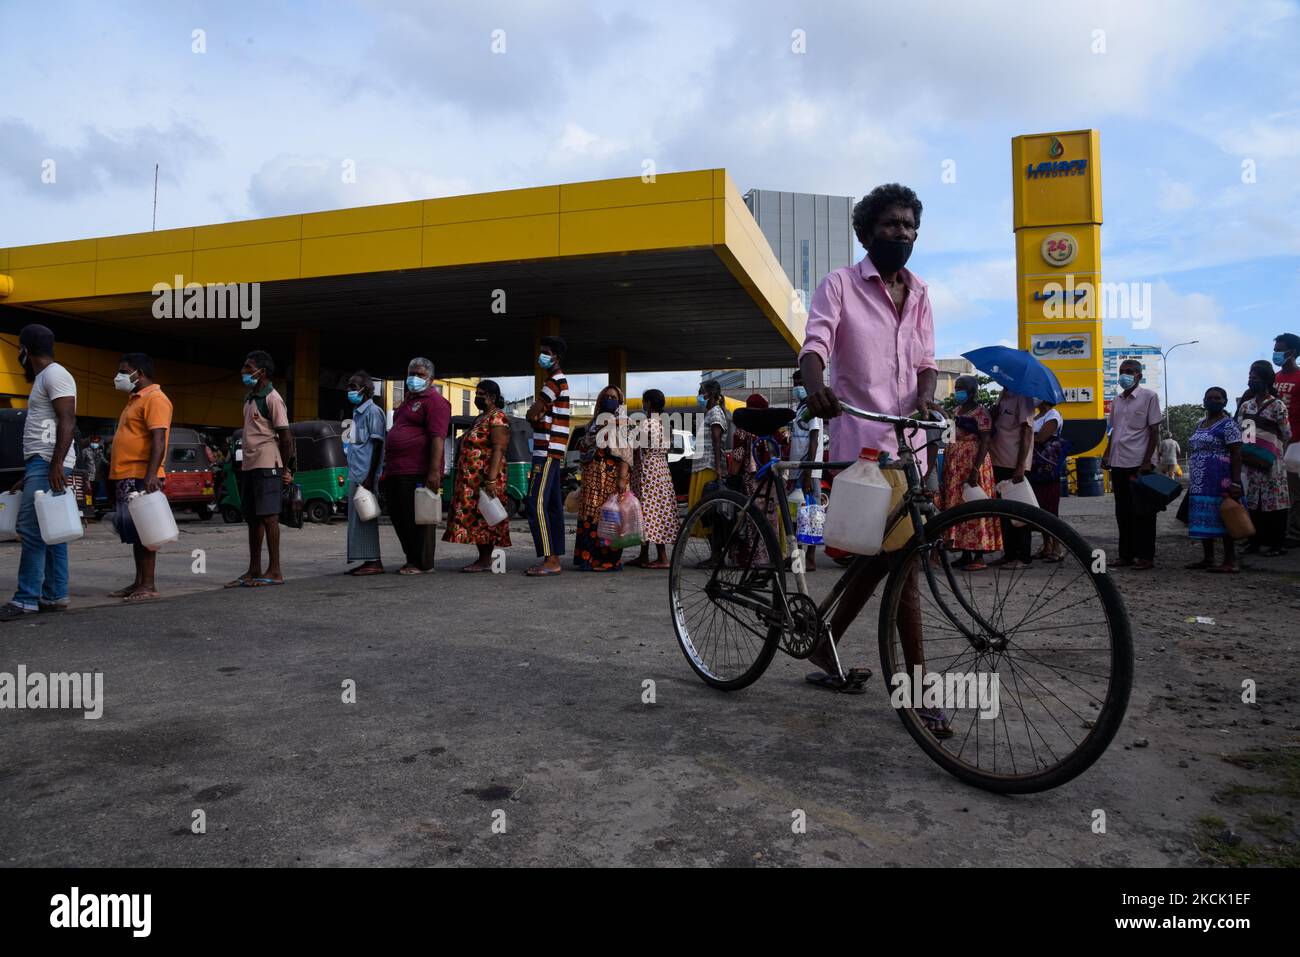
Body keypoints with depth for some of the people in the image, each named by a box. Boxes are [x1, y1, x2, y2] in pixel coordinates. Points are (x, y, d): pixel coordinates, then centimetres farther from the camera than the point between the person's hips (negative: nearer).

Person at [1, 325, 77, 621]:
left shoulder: (54, 375, -8)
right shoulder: (43, 379, 24)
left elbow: (67, 422, -19)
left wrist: (56, 465, -26)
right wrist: (27, 477, 24)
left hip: (49, 464, -10)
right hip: (42, 464, 10)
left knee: (32, 530, -13)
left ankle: (26, 599, -12)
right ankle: (55, 596, 9)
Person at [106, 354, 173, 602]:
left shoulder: (155, 399, -10)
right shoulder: (134, 400, 21)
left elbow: (158, 439, -20)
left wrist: (151, 475, -29)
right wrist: (118, 475, 23)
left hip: (142, 478, -10)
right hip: (126, 478, 10)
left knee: (143, 531, -8)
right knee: (133, 532, 12)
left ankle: (148, 586, -5)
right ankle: (139, 582, 19)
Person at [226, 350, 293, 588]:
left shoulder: (272, 399, -10)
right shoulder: (249, 398, 18)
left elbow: (286, 437, -12)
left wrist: (285, 469, -7)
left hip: (266, 466, -9)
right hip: (249, 466, 9)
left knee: (268, 517, -7)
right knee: (253, 518, 10)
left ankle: (274, 572, -2)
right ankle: (254, 571, 17)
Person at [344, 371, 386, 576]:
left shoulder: (372, 412, -8)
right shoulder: (357, 413, 19)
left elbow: (377, 445, -14)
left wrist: (370, 477, -19)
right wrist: (353, 475, 20)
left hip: (365, 475, -9)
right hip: (355, 474, 9)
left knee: (366, 519, -8)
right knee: (357, 518, 9)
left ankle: (374, 562, -4)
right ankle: (368, 561, 14)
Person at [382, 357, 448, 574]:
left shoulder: (434, 401, -7)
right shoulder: (407, 399, 23)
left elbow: (437, 438, -18)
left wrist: (434, 471, -27)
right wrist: (388, 467, 24)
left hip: (417, 474, -10)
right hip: (395, 472, 10)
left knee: (417, 519, -4)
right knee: (398, 517, 12)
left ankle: (422, 563, 5)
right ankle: (412, 559, 22)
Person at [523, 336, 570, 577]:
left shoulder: (556, 380, -10)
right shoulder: (559, 381, 22)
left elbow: (531, 415, -15)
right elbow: (535, 416, 23)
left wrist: (536, 416, 5)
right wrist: (539, 417, 2)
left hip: (547, 453, -10)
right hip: (553, 452, 10)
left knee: (537, 505, -14)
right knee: (554, 506, 9)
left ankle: (549, 560, -15)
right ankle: (555, 558, 12)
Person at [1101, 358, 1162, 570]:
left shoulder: (1149, 397, -3)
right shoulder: (1116, 401, 15)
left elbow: (1154, 431, -7)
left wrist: (1147, 461, -13)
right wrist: (1107, 455, 10)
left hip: (1139, 464, -6)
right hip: (1118, 464, 6)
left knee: (1142, 512, -1)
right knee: (1123, 512, 9)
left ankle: (1145, 556, 5)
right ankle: (1126, 555, 16)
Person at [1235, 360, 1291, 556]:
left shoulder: (1277, 405, -3)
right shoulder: (1245, 405, 11)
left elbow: (1286, 435, -3)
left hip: (1270, 464, -5)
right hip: (1249, 463, 5)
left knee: (1274, 503, -2)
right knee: (1253, 503, 7)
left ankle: (1275, 543, 3)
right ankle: (1257, 540, 16)